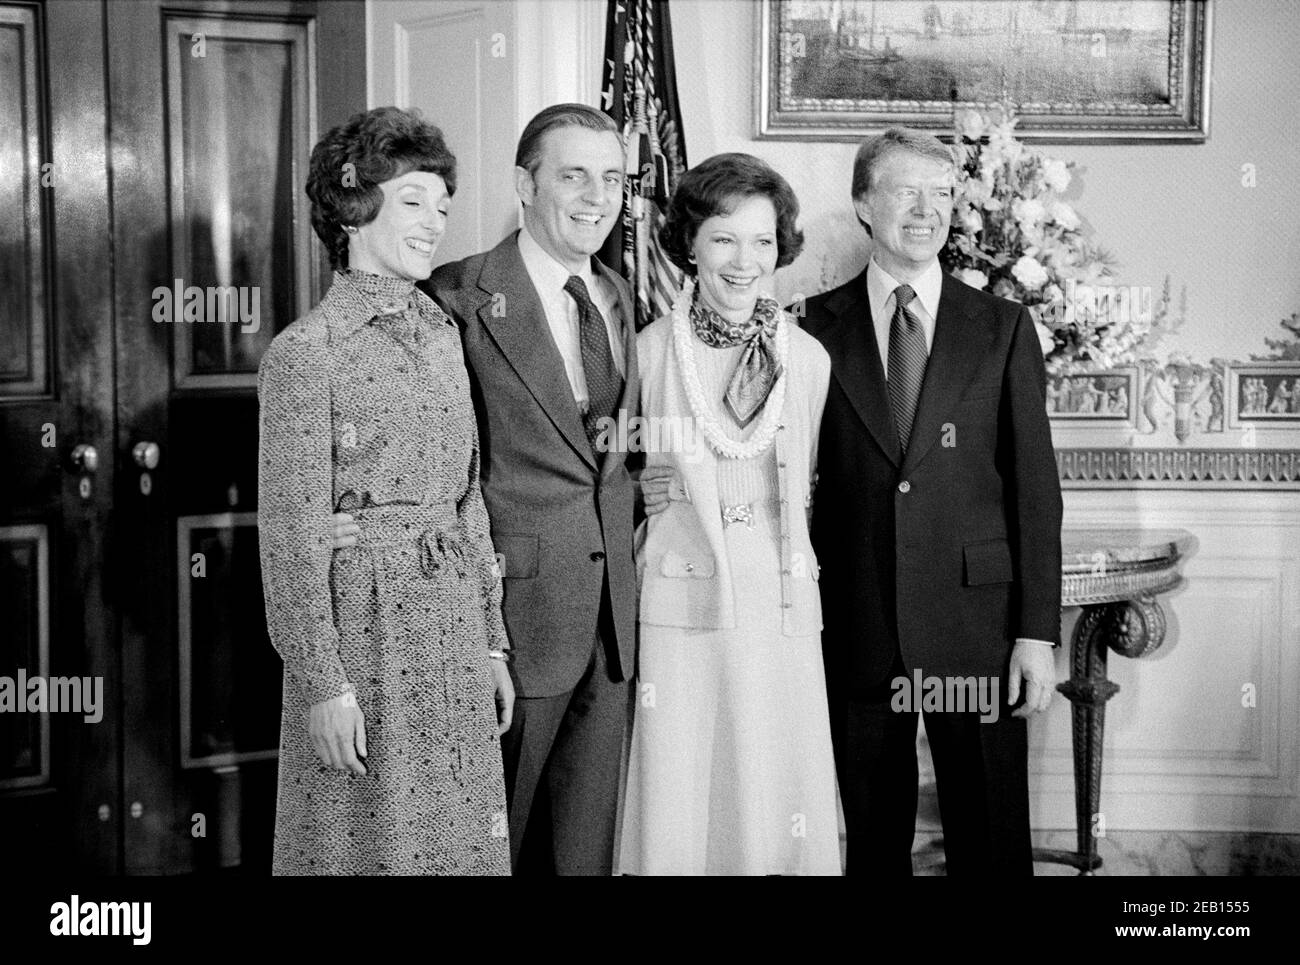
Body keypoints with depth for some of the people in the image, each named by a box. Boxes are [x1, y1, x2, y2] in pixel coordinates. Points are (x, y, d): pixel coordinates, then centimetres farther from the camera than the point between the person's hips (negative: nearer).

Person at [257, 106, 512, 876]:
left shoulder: (442, 335, 10)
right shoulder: (306, 351, -10)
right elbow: (292, 529, -12)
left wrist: (491, 640, 12)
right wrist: (320, 682, -14)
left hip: (453, 619, 7)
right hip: (363, 618, -6)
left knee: (465, 838, 13)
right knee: (375, 840, 5)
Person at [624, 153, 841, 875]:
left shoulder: (809, 358, 5)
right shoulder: (649, 351, -2)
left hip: (781, 607, 2)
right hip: (679, 607, -2)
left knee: (777, 811, 5)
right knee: (678, 813, 2)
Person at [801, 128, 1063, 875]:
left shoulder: (1004, 328, 4)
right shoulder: (816, 327, 3)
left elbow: (1034, 485, 1)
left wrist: (1038, 632, -4)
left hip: (977, 623, 0)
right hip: (856, 630, 0)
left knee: (991, 840, 7)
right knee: (873, 838, 11)